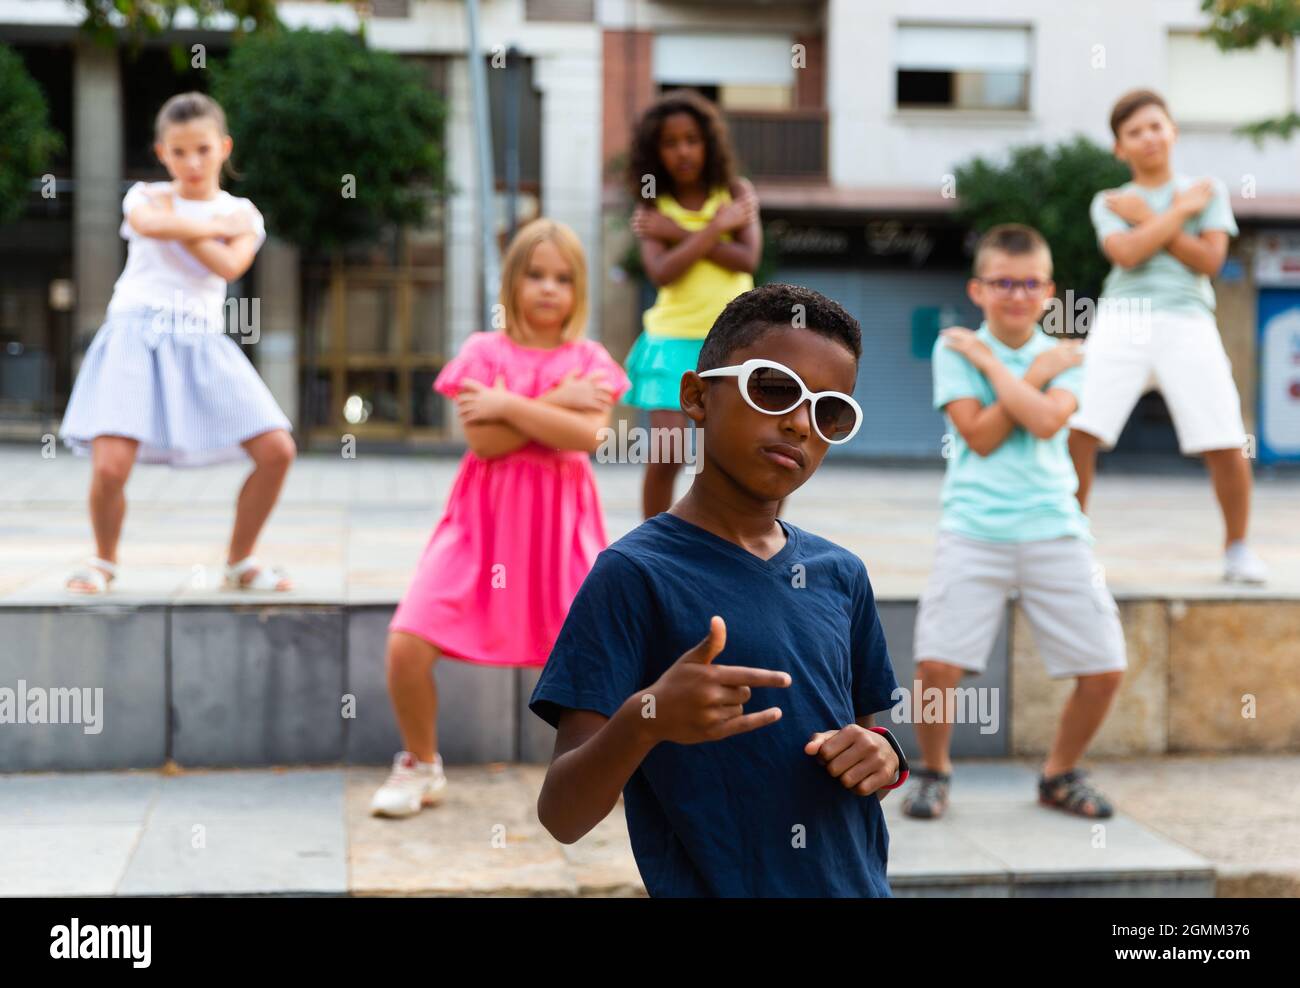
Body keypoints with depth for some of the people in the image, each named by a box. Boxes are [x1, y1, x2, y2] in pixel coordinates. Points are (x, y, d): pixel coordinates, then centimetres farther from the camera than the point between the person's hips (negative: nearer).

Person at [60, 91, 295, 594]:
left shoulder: (242, 213, 11)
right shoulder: (145, 196, 8)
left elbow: (230, 266, -10)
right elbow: (151, 225, -18)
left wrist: (178, 223, -7)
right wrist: (218, 227, -8)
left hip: (201, 342, 2)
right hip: (135, 336, -2)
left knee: (277, 450, -9)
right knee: (110, 465, -19)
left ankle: (240, 561, 13)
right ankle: (104, 560, 12)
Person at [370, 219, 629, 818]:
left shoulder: (590, 360, 5)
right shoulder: (483, 352, 2)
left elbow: (588, 435, -14)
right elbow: (482, 440, -12)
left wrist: (508, 404, -14)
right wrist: (558, 402, -11)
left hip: (562, 523, 1)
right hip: (485, 520, 0)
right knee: (407, 645, -15)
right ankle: (421, 766, 11)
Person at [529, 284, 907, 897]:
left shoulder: (841, 574, 3)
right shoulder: (635, 574, -14)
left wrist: (884, 755, -6)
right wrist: (645, 720, -36)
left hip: (859, 881, 5)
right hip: (712, 882, -5)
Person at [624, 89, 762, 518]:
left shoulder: (736, 193, 3)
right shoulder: (652, 211, 1)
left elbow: (747, 259, -10)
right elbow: (662, 272, -15)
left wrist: (681, 232, -12)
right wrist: (716, 227, -14)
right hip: (674, 341, -1)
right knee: (666, 454, -12)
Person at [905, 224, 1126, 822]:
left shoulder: (1063, 357, 9)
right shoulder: (954, 348, 4)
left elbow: (1046, 420, -12)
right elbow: (980, 437, -8)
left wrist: (988, 361, -7)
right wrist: (1036, 372, -5)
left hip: (1054, 530, 2)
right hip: (974, 530, -2)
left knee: (1104, 669, -2)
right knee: (937, 664, -15)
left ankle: (1060, 774, 23)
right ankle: (933, 772, 13)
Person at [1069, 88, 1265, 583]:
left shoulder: (1208, 191, 14)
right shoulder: (1109, 203, 13)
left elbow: (1209, 260, 0)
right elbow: (1127, 253, -6)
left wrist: (1148, 218, 0)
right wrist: (1180, 210, -1)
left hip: (1186, 323, 0)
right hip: (1122, 321, 0)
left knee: (1227, 445, -7)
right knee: (1076, 431, -14)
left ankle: (1237, 547, 13)